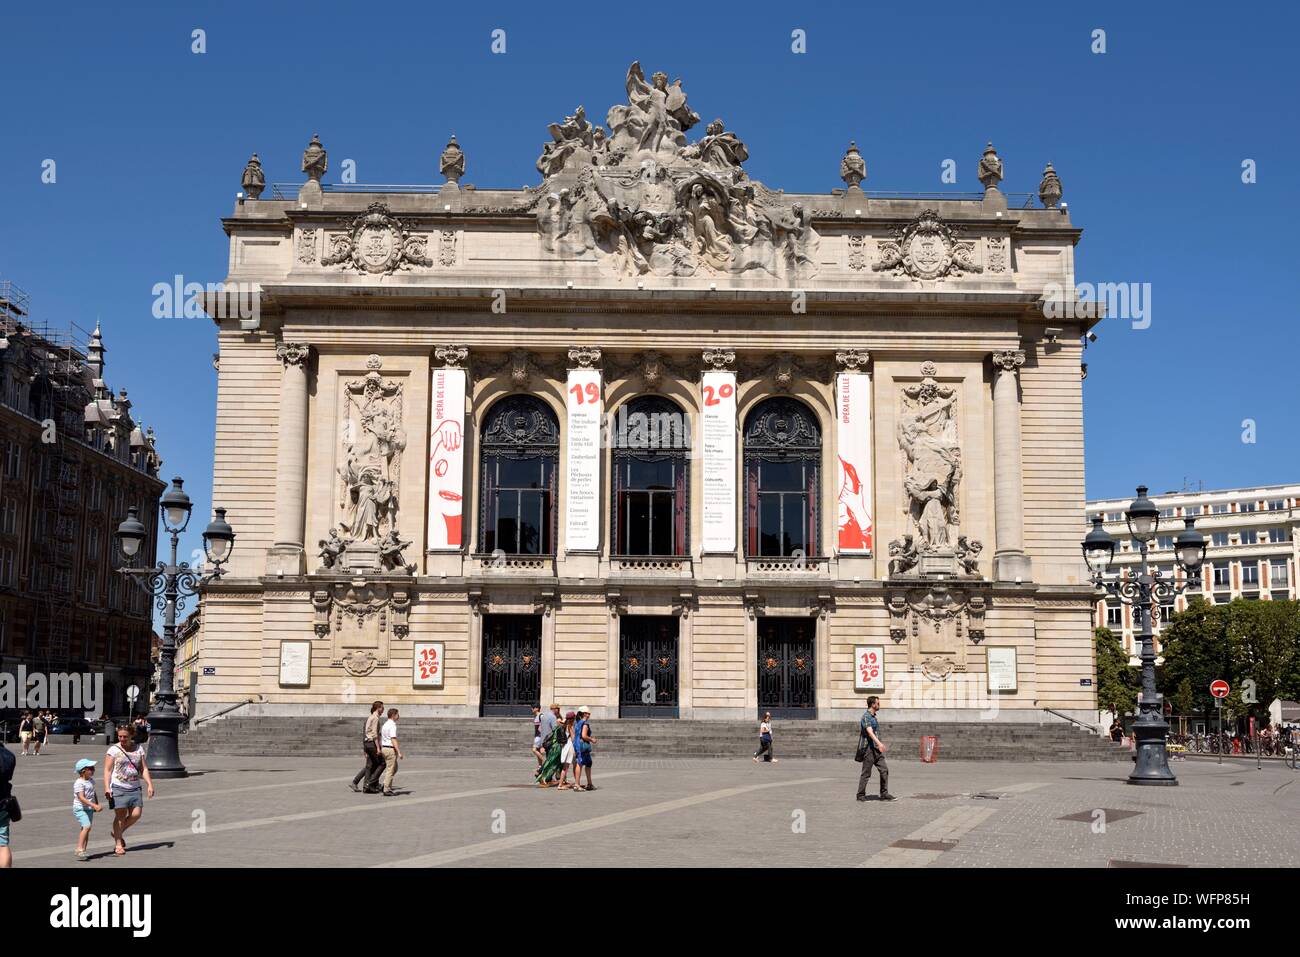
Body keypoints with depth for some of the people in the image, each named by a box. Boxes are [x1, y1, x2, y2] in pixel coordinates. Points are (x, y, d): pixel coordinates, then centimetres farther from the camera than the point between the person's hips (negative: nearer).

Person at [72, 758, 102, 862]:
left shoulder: (91, 780, 10)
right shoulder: (79, 783, -17)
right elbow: (81, 798, -25)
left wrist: (98, 805, 16)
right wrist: (94, 805, -32)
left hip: (89, 809, 9)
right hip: (80, 809, -9)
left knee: (87, 829, 11)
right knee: (87, 826, -23)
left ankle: (82, 851, 19)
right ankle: (80, 849, -24)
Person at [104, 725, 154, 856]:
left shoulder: (138, 749, 11)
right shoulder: (113, 750, 0)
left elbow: (144, 768, 11)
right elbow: (107, 770, -5)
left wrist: (149, 784, 1)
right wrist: (107, 788, -16)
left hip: (134, 788, 4)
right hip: (118, 788, -4)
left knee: (136, 814, -2)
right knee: (120, 816, -4)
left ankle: (118, 833, 22)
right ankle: (118, 844, 6)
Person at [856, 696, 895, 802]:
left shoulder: (873, 716, 17)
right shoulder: (866, 716, -14)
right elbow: (869, 732, -28)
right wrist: (879, 743, -40)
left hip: (876, 748, 9)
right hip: (869, 748, -9)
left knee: (884, 770, 1)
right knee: (866, 773, -2)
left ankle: (884, 794, 3)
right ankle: (861, 794, 8)